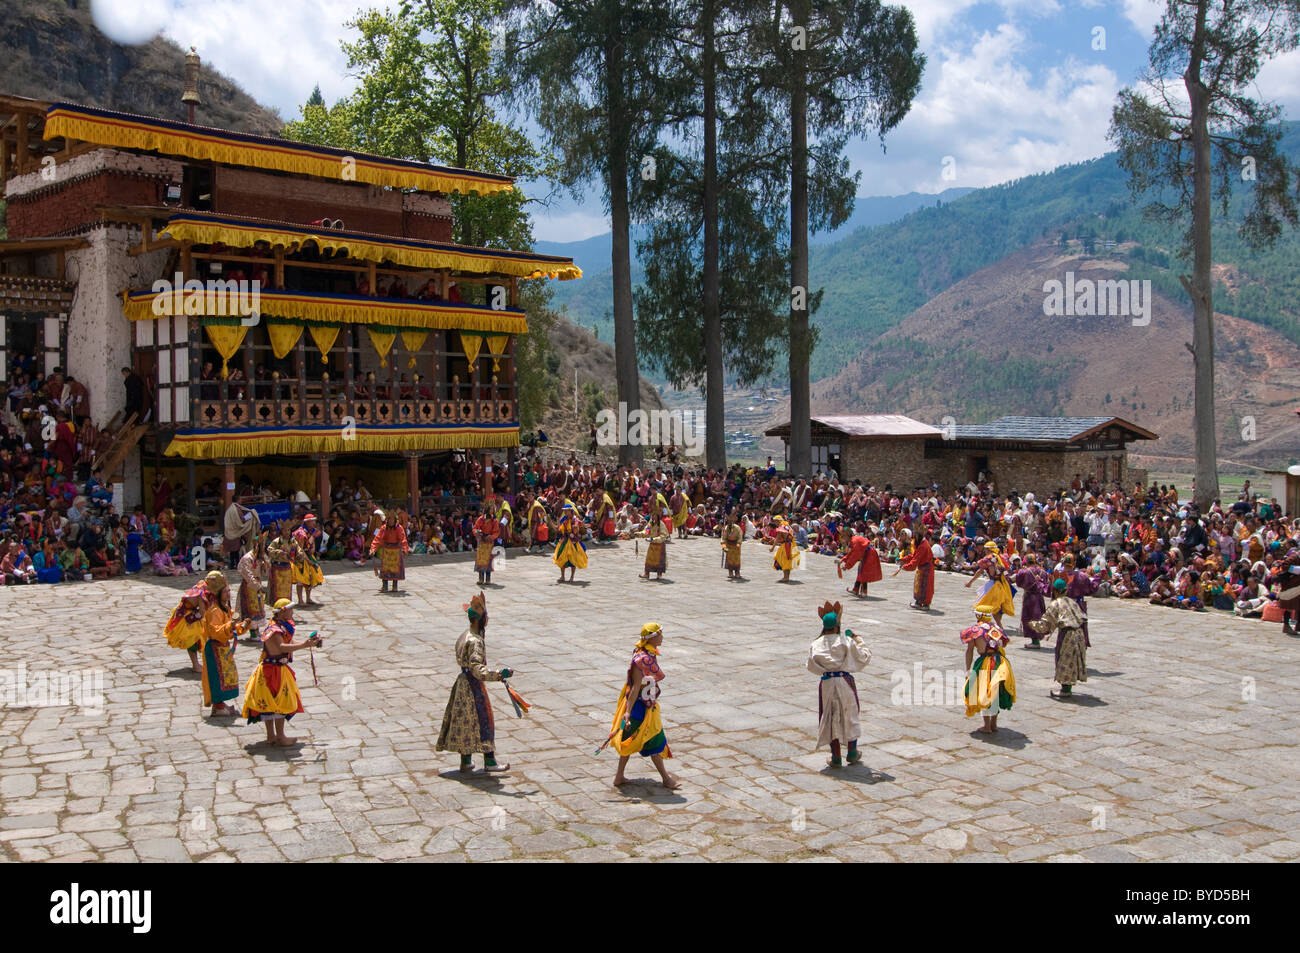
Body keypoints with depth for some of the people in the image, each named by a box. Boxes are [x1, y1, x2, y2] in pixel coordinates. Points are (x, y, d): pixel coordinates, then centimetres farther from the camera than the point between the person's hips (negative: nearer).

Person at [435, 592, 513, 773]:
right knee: (483, 721, -3)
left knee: (465, 721, 13)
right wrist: (499, 674, -34)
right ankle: (489, 762, 2)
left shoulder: (466, 635, 9)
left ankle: (466, 761, 20)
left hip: (463, 682, 10)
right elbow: (477, 668, -30)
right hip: (473, 686, -10)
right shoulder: (475, 641, -23)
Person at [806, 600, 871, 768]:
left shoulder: (816, 645, -3)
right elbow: (865, 657, -1)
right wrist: (858, 639, 10)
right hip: (845, 680, -1)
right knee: (850, 715, 16)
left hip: (827, 683, 1)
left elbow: (811, 667, 7)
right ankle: (852, 753, 27)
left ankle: (836, 757, 12)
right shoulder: (846, 641, -10)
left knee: (831, 718, 10)